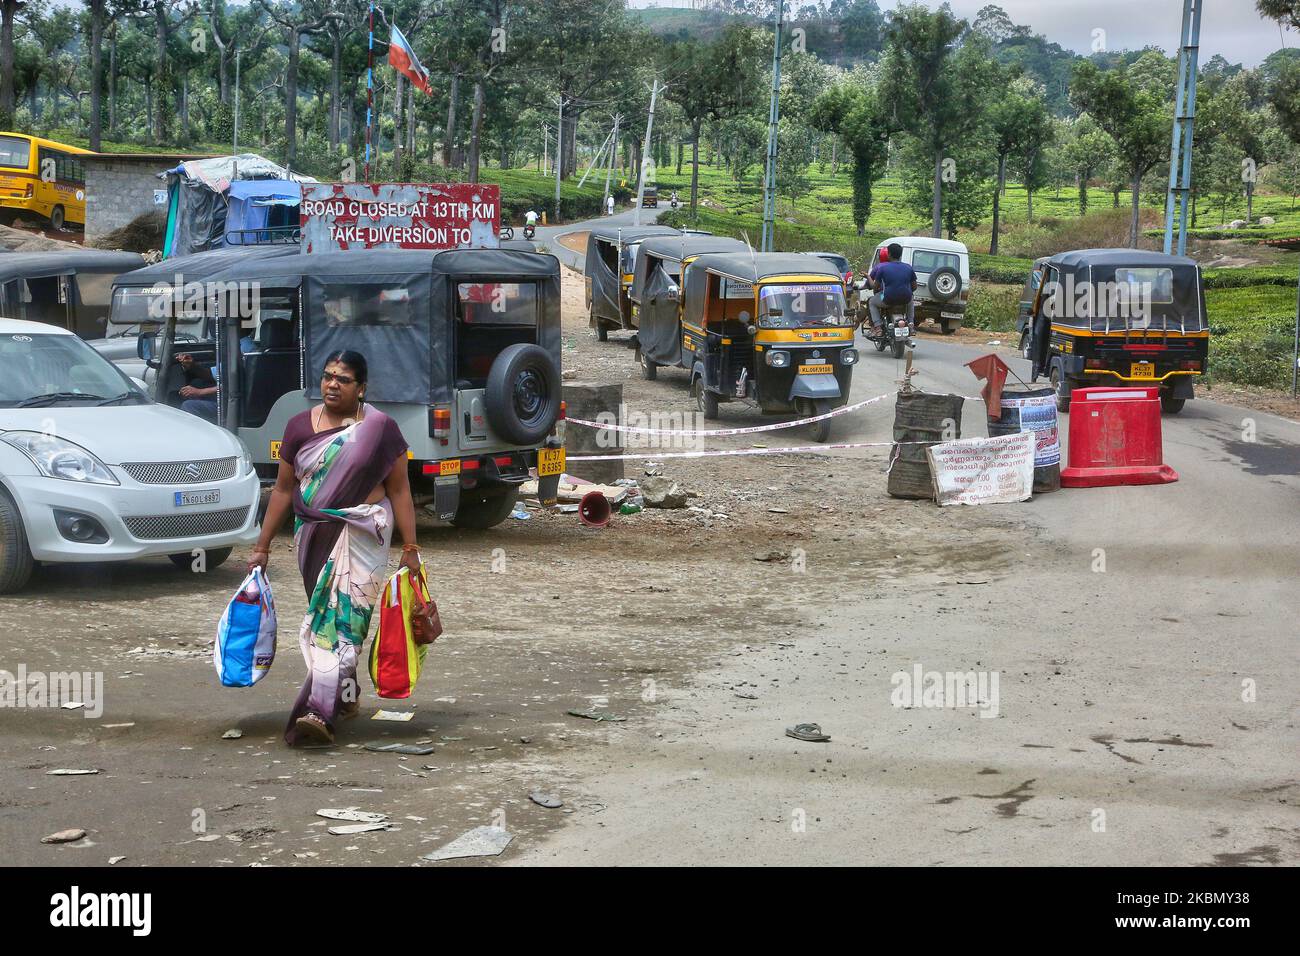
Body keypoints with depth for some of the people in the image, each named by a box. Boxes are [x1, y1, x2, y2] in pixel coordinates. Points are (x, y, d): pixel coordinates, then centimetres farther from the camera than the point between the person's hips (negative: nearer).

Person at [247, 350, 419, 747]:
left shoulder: (380, 428, -1)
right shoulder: (300, 426, 8)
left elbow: (399, 491, 0)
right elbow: (283, 489, 11)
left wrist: (410, 547, -5)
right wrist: (262, 546, 10)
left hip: (360, 534, -4)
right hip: (312, 535, 4)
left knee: (342, 616, -13)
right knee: (327, 615, 11)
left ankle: (319, 711, -19)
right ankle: (347, 695, 30)